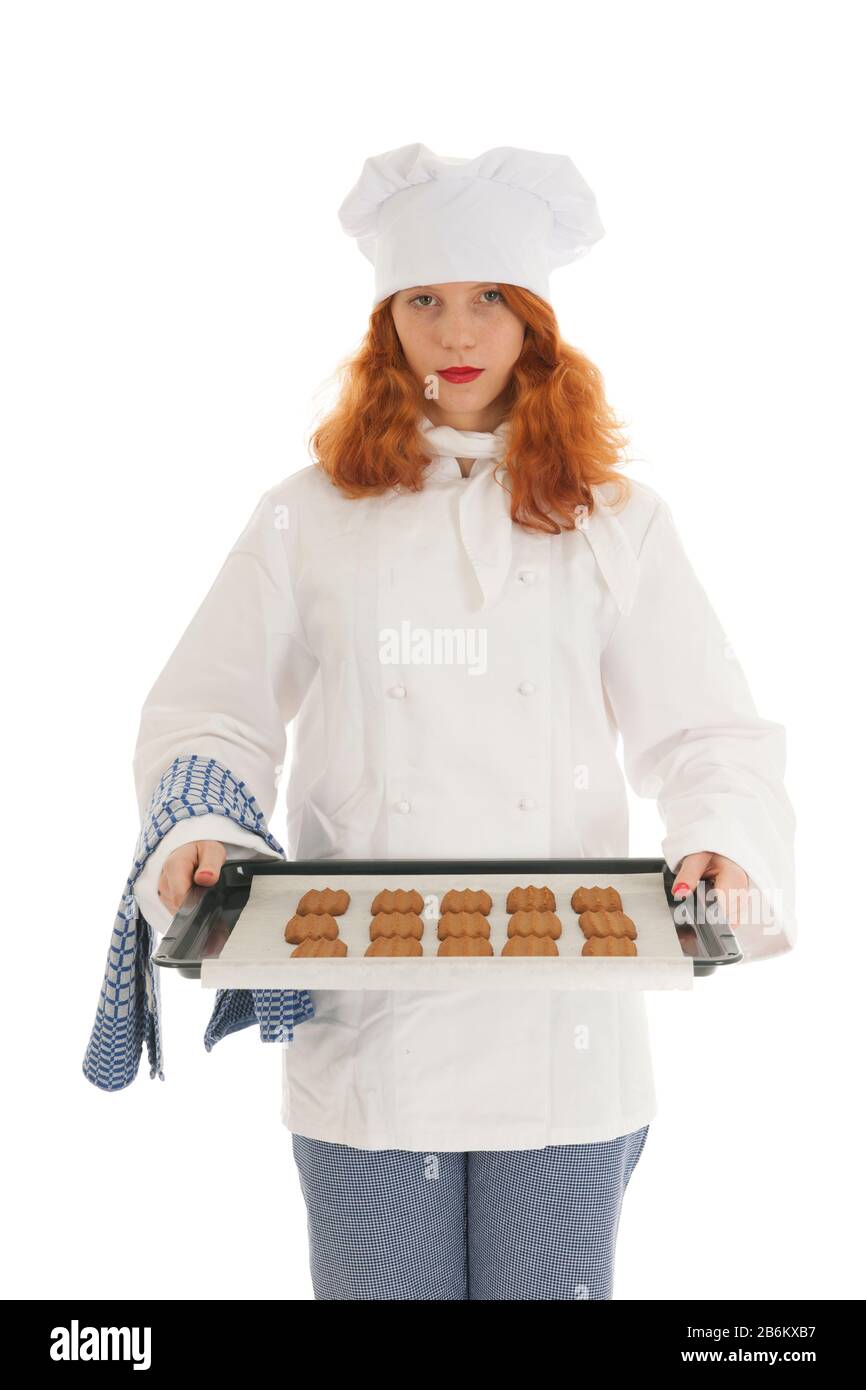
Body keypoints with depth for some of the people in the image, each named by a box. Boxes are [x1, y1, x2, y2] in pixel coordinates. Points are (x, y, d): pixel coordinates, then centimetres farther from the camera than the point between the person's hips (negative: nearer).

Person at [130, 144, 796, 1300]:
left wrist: (724, 851, -15)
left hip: (561, 1023, 0)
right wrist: (200, 834, -12)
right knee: (384, 1280, 10)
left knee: (549, 1279, 10)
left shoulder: (617, 524, 6)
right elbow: (210, 717, 7)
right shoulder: (310, 519, 6)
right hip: (366, 1021, 0)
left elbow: (708, 732, 4)